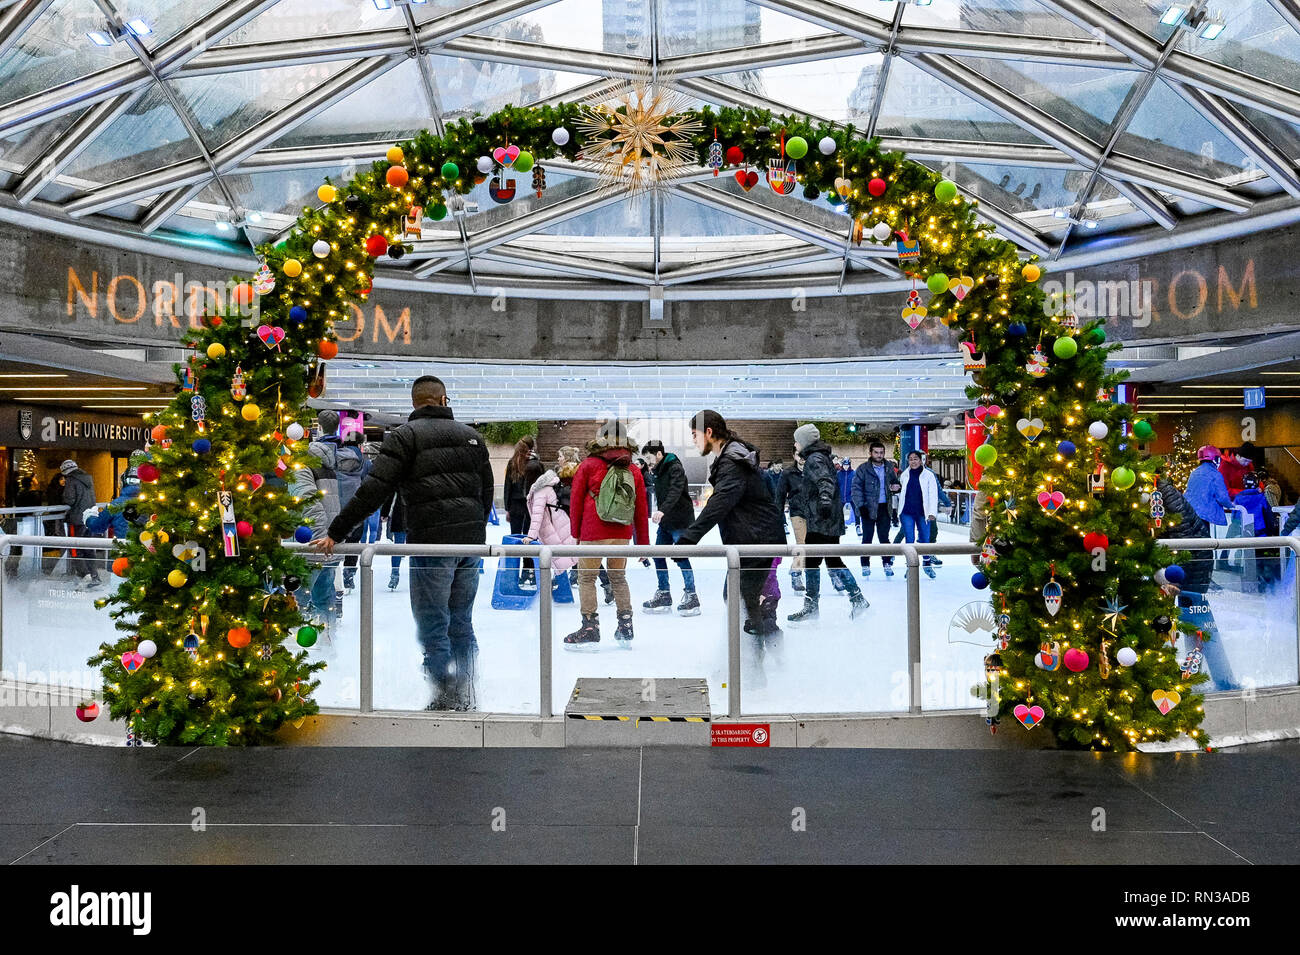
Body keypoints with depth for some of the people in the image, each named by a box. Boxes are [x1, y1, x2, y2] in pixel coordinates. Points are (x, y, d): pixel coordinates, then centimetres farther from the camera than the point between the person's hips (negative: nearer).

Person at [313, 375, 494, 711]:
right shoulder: (471, 435, 15)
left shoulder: (405, 435, -2)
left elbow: (373, 491, -11)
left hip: (432, 543, -6)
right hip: (471, 543, 6)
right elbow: (487, 491, 18)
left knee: (432, 625, 4)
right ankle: (466, 699, 17)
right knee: (461, 624, 14)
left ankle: (446, 699, 4)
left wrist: (335, 533, -7)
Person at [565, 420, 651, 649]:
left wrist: (575, 534, 10)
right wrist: (643, 543, 16)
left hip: (594, 534, -4)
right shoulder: (634, 471, 6)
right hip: (622, 535, 4)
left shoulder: (588, 466, -4)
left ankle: (590, 627, 3)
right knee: (618, 578, 17)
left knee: (586, 578, 6)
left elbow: (576, 502, 0)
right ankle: (625, 626, 16)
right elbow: (642, 510, 9)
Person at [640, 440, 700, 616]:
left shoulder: (676, 468, -15)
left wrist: (662, 510, -44)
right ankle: (663, 594, 18)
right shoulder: (658, 470, 12)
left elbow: (675, 492, -33)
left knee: (681, 557, -7)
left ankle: (691, 596, 1)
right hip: (665, 521, 9)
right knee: (658, 556, 9)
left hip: (680, 520, -9)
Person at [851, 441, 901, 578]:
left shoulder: (889, 467, 6)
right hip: (868, 508, -3)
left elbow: (894, 482, 21)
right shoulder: (863, 468, -6)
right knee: (867, 537, 4)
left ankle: (887, 564, 16)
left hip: (884, 507, 3)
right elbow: (856, 488, -7)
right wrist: (860, 505, -16)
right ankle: (865, 565, 12)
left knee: (884, 537, 8)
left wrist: (895, 487, -3)